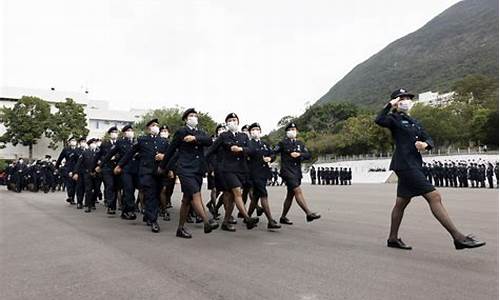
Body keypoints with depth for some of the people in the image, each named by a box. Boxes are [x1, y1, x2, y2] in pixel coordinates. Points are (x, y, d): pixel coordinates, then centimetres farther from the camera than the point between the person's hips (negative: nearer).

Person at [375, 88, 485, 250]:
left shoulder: (414, 122, 20)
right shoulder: (394, 119, -4)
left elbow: (429, 140, 12)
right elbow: (379, 120, -27)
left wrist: (425, 144, -9)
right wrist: (389, 105, -17)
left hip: (413, 165, 9)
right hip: (404, 165, -9)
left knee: (401, 203, 13)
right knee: (434, 197, -12)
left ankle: (393, 239, 23)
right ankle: (458, 238, -10)